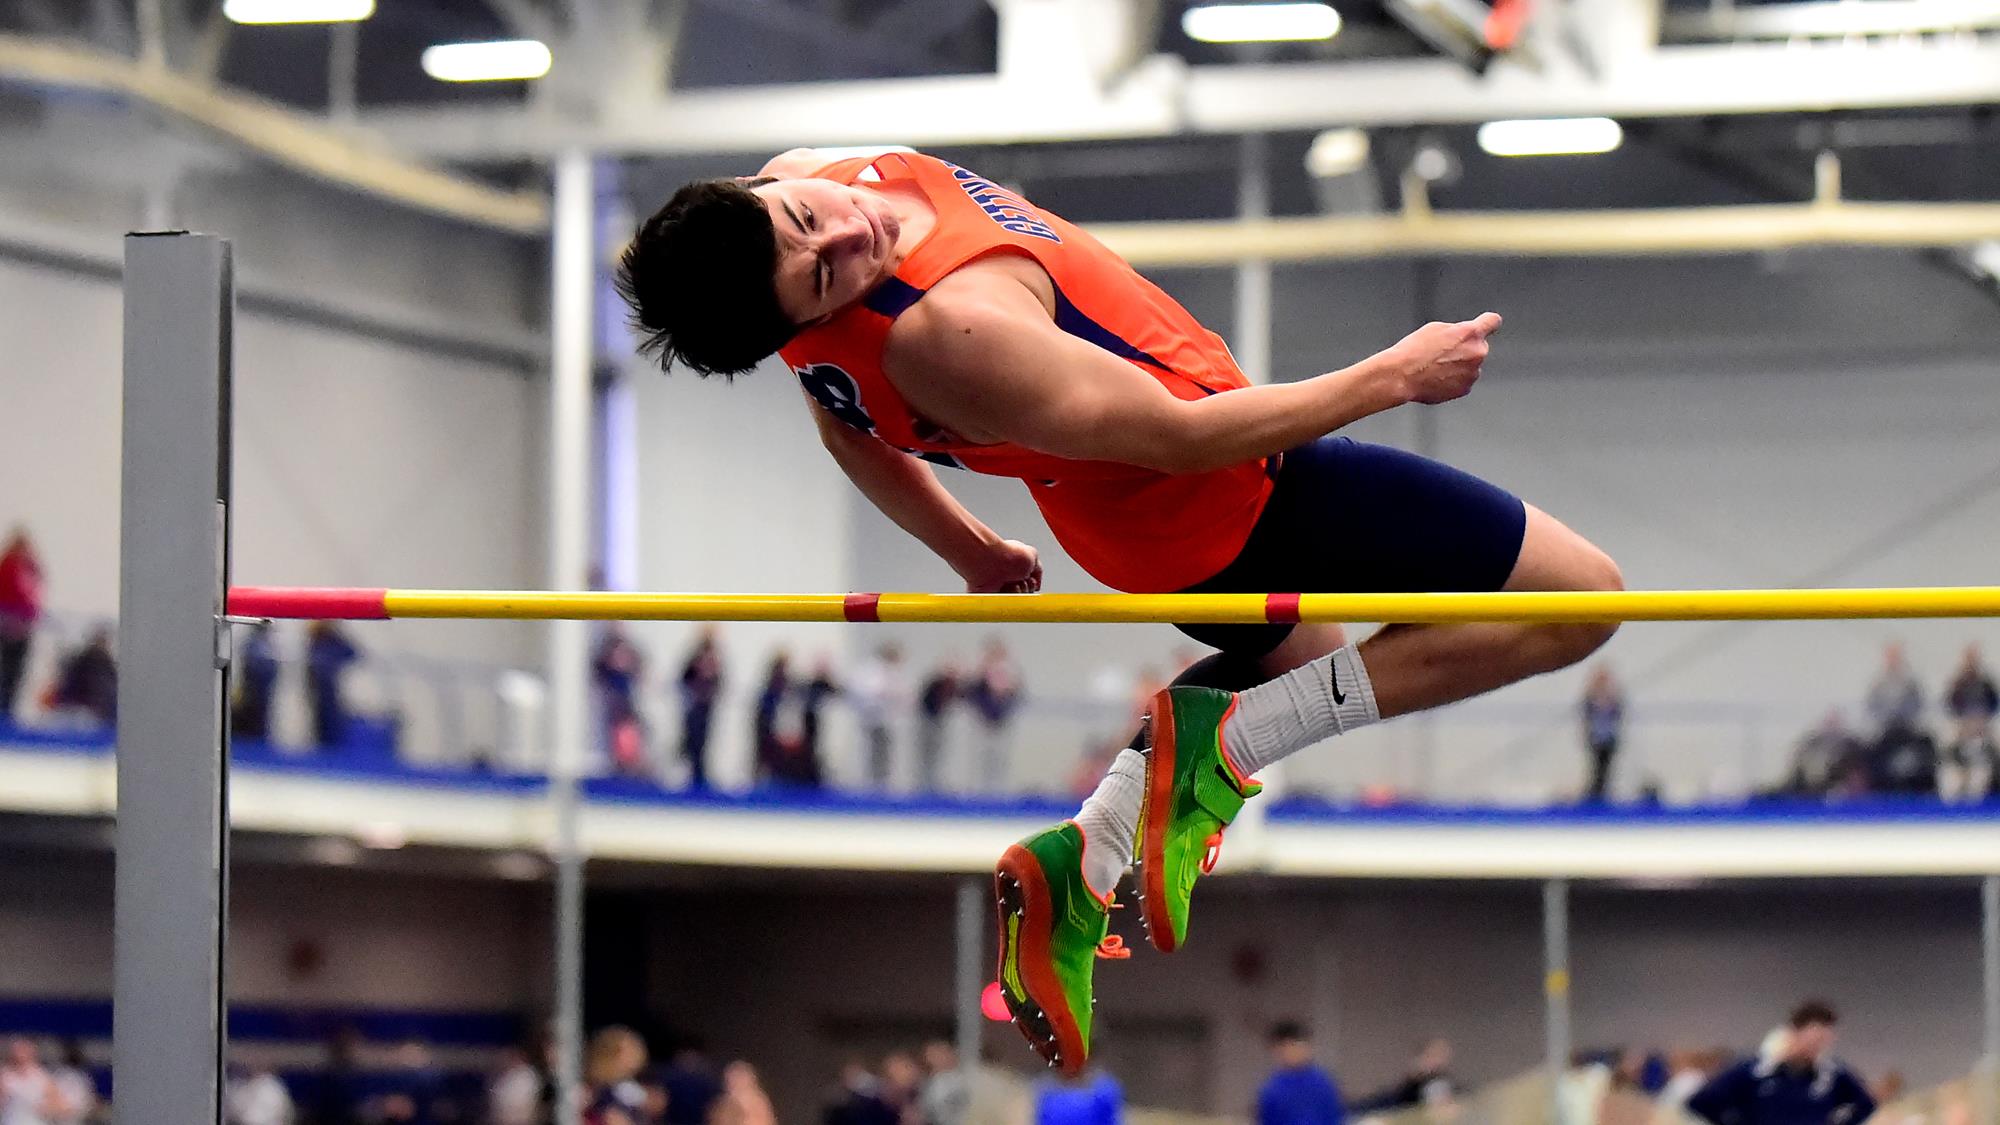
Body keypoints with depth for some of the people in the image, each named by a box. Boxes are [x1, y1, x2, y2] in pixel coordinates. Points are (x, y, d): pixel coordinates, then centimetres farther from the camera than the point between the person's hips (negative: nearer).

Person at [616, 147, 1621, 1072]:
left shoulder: (793, 179, -11)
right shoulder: (943, 329, -38)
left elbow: (853, 427, 10)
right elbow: (1179, 436, -27)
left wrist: (967, 551, 26)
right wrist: (1397, 375, -15)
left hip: (1122, 510, 9)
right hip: (1220, 496, -9)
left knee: (1298, 664, 37)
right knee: (1579, 600, -5)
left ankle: (1083, 862, 19)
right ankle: (1227, 746, -8)